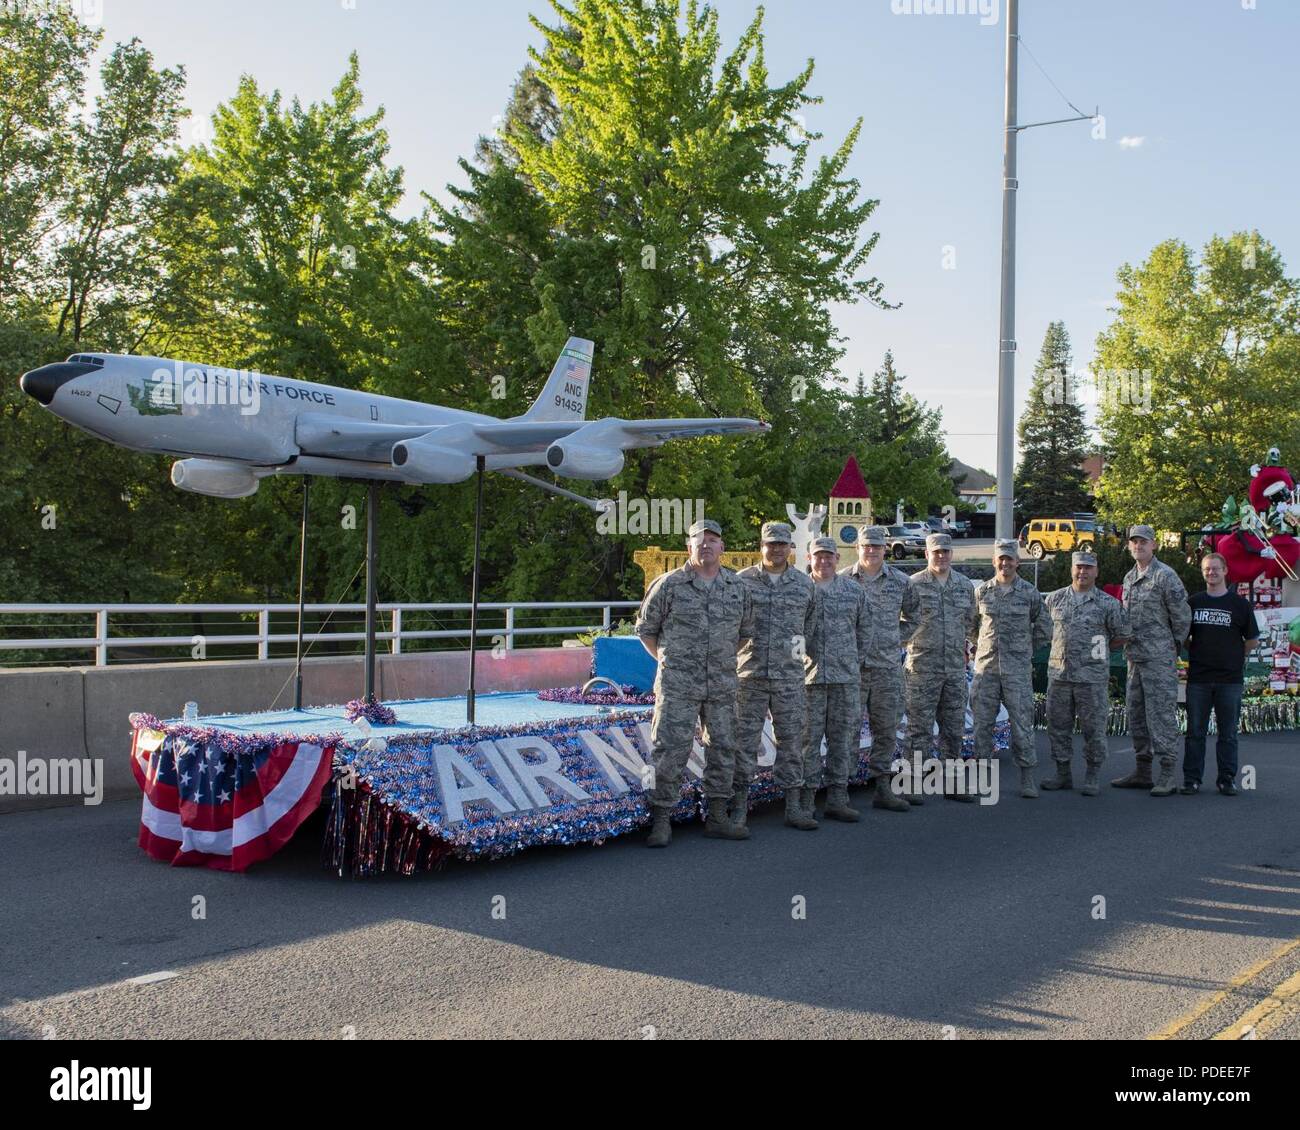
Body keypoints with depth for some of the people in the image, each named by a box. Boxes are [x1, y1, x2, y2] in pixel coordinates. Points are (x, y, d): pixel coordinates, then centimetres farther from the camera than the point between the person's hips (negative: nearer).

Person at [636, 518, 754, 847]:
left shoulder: (737, 586, 7)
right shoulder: (669, 585, -4)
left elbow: (745, 631, 20)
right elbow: (645, 629, 5)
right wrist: (668, 660, 5)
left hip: (722, 687, 4)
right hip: (678, 687, -4)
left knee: (723, 751, 10)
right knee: (669, 752, -6)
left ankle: (717, 819, 22)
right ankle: (661, 822, 2)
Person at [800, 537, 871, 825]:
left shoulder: (854, 590, 10)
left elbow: (864, 629, 16)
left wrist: (856, 661, 11)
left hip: (845, 677, 3)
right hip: (809, 675, -3)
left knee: (842, 737, 7)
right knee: (808, 738, -3)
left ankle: (837, 798, 16)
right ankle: (805, 802, 0)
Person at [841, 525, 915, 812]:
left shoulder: (900, 581, 7)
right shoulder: (842, 580, 0)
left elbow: (917, 615, 19)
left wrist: (899, 637, 9)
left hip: (888, 667, 3)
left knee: (887, 731, 7)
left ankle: (882, 787, 16)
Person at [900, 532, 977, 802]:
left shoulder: (965, 586, 10)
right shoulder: (913, 584, -4)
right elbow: (901, 620, 0)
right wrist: (917, 641, -2)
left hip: (955, 668, 5)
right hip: (922, 668, -4)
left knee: (954, 728, 9)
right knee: (919, 727, -2)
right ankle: (914, 786, 4)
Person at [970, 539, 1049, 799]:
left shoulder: (1029, 593, 2)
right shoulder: (981, 591, 6)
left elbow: (1043, 628, 12)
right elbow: (972, 623, 18)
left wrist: (1022, 646, 11)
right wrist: (979, 646, 11)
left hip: (1018, 668, -2)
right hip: (985, 666, 2)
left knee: (1022, 721, -2)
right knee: (982, 721, 5)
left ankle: (1027, 777, 6)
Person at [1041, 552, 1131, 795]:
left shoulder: (1108, 604, -1)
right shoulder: (1055, 599, 7)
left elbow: (1122, 635, 6)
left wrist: (1099, 649, 8)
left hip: (1092, 677, -3)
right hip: (1058, 673, 3)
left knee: (1093, 728, 1)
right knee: (1058, 726, 8)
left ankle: (1092, 778, 12)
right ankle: (1063, 774, 20)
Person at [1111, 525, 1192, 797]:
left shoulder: (1165, 576, -10)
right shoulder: (1129, 578, 15)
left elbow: (1182, 616, -8)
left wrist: (1174, 646, 0)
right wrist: (1128, 641, 15)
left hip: (1159, 658, -9)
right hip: (1134, 656, 9)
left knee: (1161, 713, -7)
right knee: (1136, 714, 12)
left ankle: (1167, 774, -3)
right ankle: (1142, 771, 21)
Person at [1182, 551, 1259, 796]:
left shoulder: (1239, 604, 2)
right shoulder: (1193, 602, 7)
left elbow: (1251, 639, 9)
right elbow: (1182, 636, 16)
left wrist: (1235, 658, 9)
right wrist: (1197, 653, 8)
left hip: (1229, 679, -1)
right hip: (1198, 678, 1)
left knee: (1228, 732, 4)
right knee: (1195, 732, 4)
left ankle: (1227, 779, 12)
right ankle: (1192, 779, 9)